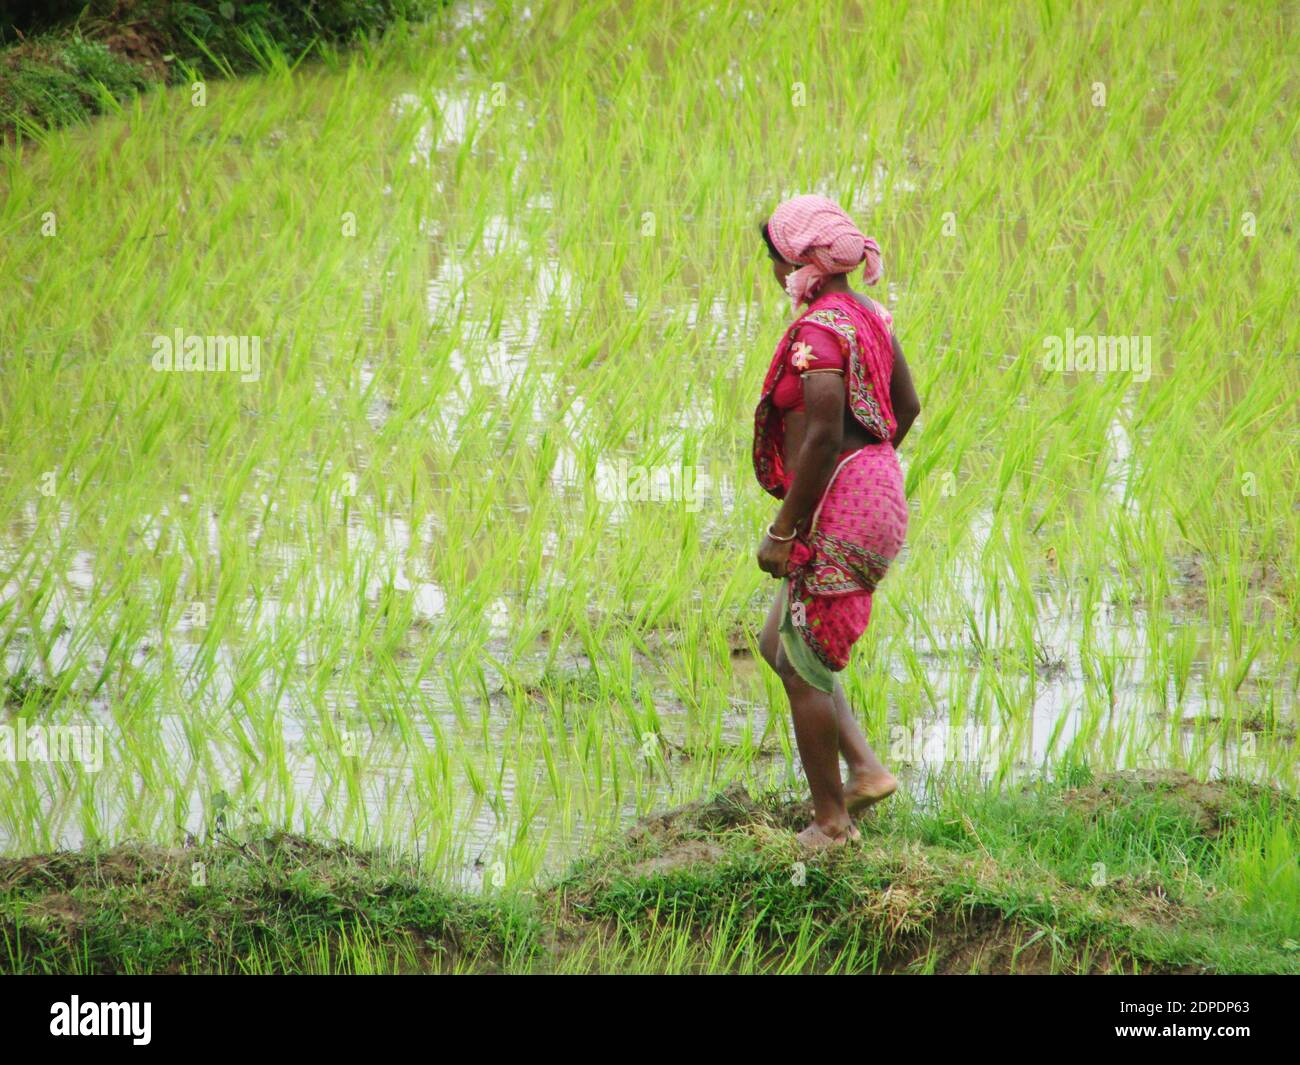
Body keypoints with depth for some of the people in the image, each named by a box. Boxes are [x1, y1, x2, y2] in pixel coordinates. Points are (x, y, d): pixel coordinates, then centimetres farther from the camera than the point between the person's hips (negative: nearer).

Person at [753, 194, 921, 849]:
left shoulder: (817, 329, -18)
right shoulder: (869, 316, 11)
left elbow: (825, 434, -24)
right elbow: (907, 407, 18)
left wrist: (782, 532, -20)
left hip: (837, 510, -10)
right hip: (878, 494, 10)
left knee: (803, 666, 2)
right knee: (779, 643, 20)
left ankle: (831, 822, 11)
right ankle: (866, 770, 15)